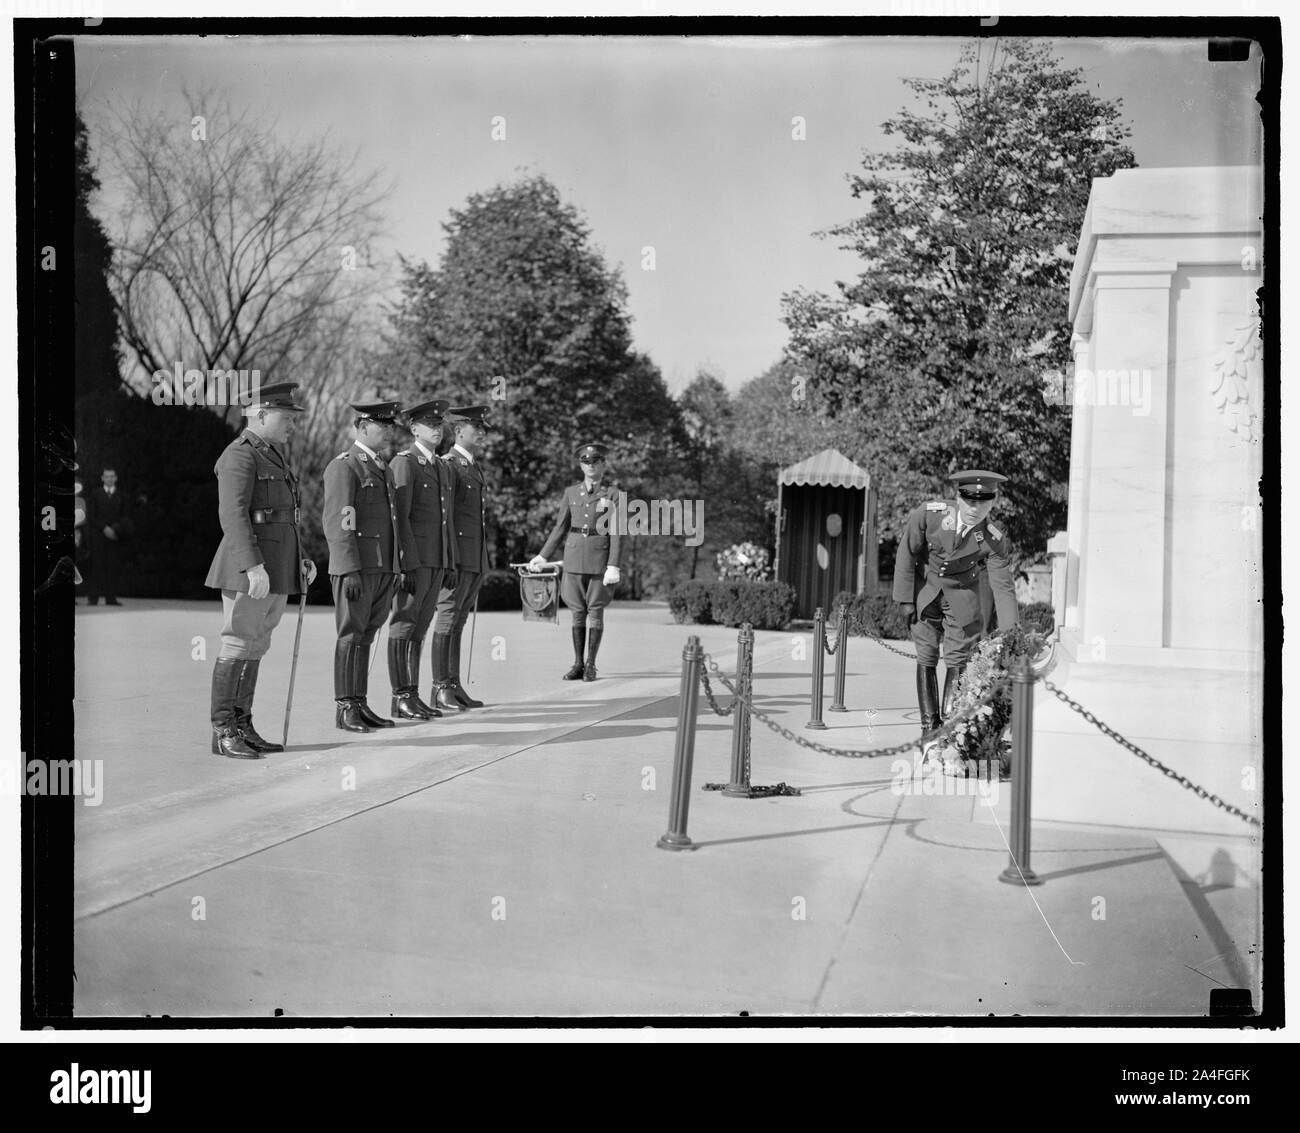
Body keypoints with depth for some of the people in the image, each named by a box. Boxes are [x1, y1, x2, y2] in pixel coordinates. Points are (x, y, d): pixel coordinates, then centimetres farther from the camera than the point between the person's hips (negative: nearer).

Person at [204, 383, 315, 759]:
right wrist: (253, 566, -28)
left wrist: (300, 559, 19)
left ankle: (242, 727, 16)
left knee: (255, 647, 11)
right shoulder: (239, 456, -11)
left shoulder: (271, 456, 20)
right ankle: (223, 733, -1)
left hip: (277, 568, 9)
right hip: (249, 569, -9)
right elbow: (233, 515, -21)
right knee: (238, 646, -6)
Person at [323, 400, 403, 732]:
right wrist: (351, 570, -20)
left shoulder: (384, 469, 19)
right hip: (355, 567, -8)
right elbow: (337, 523, -14)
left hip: (383, 567, 8)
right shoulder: (343, 466, -7)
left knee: (366, 637, 10)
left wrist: (394, 569, 18)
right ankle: (345, 709, 1)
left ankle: (360, 705, 14)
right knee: (351, 636, -4)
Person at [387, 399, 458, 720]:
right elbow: (399, 518, -13)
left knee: (420, 628, 9)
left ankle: (413, 695, 13)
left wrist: (450, 564, 16)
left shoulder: (445, 469, 19)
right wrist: (408, 564, -19)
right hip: (412, 559, -8)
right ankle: (402, 697, -2)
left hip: (438, 560, 8)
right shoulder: (404, 463, -6)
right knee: (404, 626, -4)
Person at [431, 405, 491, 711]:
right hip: (457, 557, -9)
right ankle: (441, 690, -2)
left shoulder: (476, 467, 20)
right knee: (447, 620, -5)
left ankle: (455, 686, 15)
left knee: (458, 622, 11)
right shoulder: (448, 465, -8)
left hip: (477, 559, 9)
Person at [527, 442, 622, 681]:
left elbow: (615, 532, -5)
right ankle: (577, 664, 11)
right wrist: (543, 556, 10)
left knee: (595, 611, 1)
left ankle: (591, 665, 7)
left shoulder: (612, 494, 0)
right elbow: (560, 528, 13)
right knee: (577, 612, 5)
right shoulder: (571, 492, 9)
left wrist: (613, 566, -12)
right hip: (574, 556, 3)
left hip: (600, 557, -3)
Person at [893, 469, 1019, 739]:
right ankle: (929, 725, 9)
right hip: (925, 587, 0)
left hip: (962, 593, 0)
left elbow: (1003, 587, -18)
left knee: (957, 660, -3)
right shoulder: (929, 514, -25)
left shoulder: (994, 540, -23)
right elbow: (906, 554, -12)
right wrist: (906, 599, -10)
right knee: (926, 658, 1)